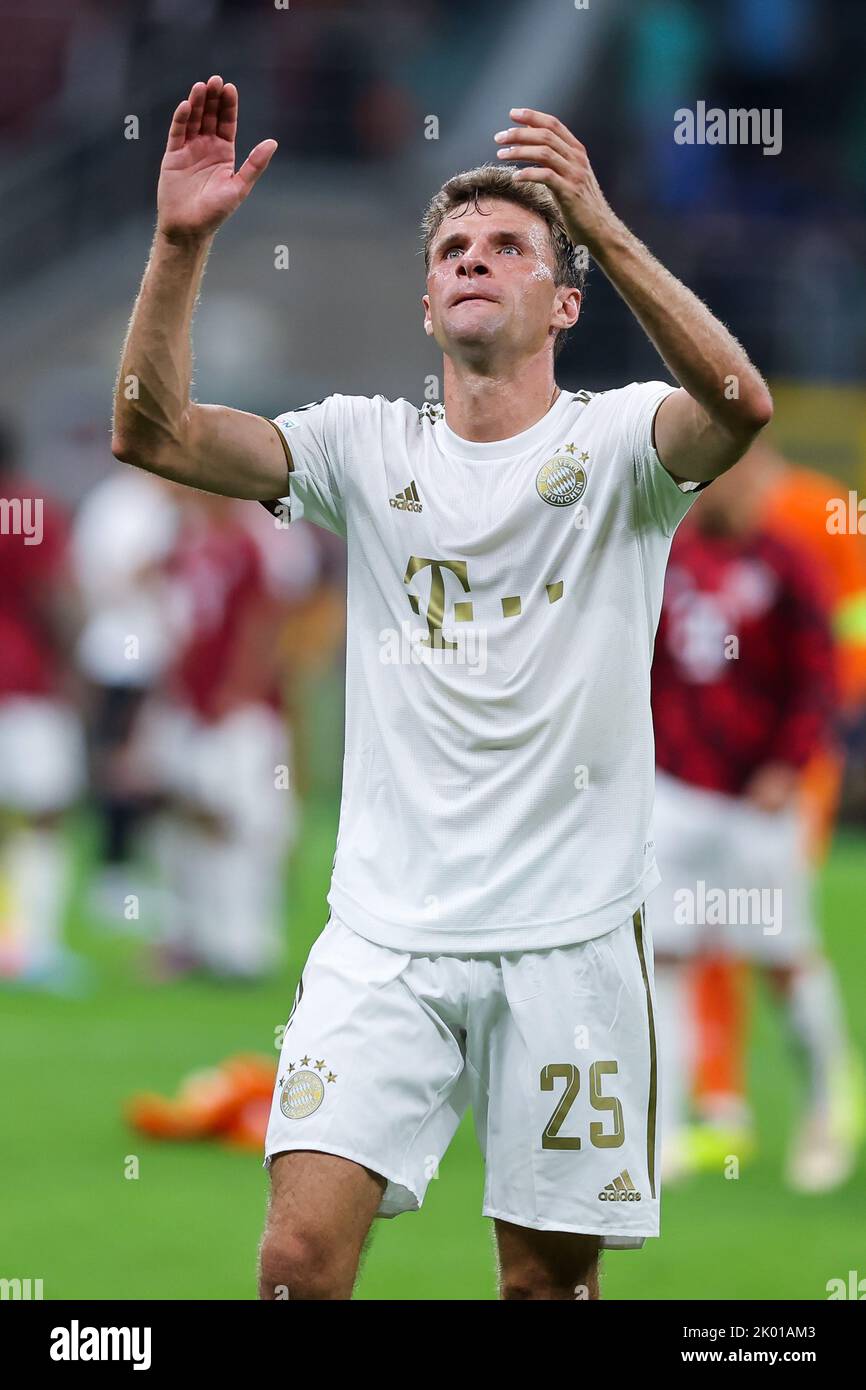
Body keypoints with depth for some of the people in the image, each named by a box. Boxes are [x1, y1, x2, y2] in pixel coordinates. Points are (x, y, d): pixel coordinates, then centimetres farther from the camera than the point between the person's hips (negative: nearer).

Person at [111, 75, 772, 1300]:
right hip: (388, 929, 1)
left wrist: (605, 229, -35)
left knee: (551, 1279, 5)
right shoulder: (369, 447, 7)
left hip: (572, 934, -1)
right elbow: (156, 433, -4)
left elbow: (738, 405, -24)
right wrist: (182, 242, -17)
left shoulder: (614, 440, -1)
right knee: (301, 1255, -12)